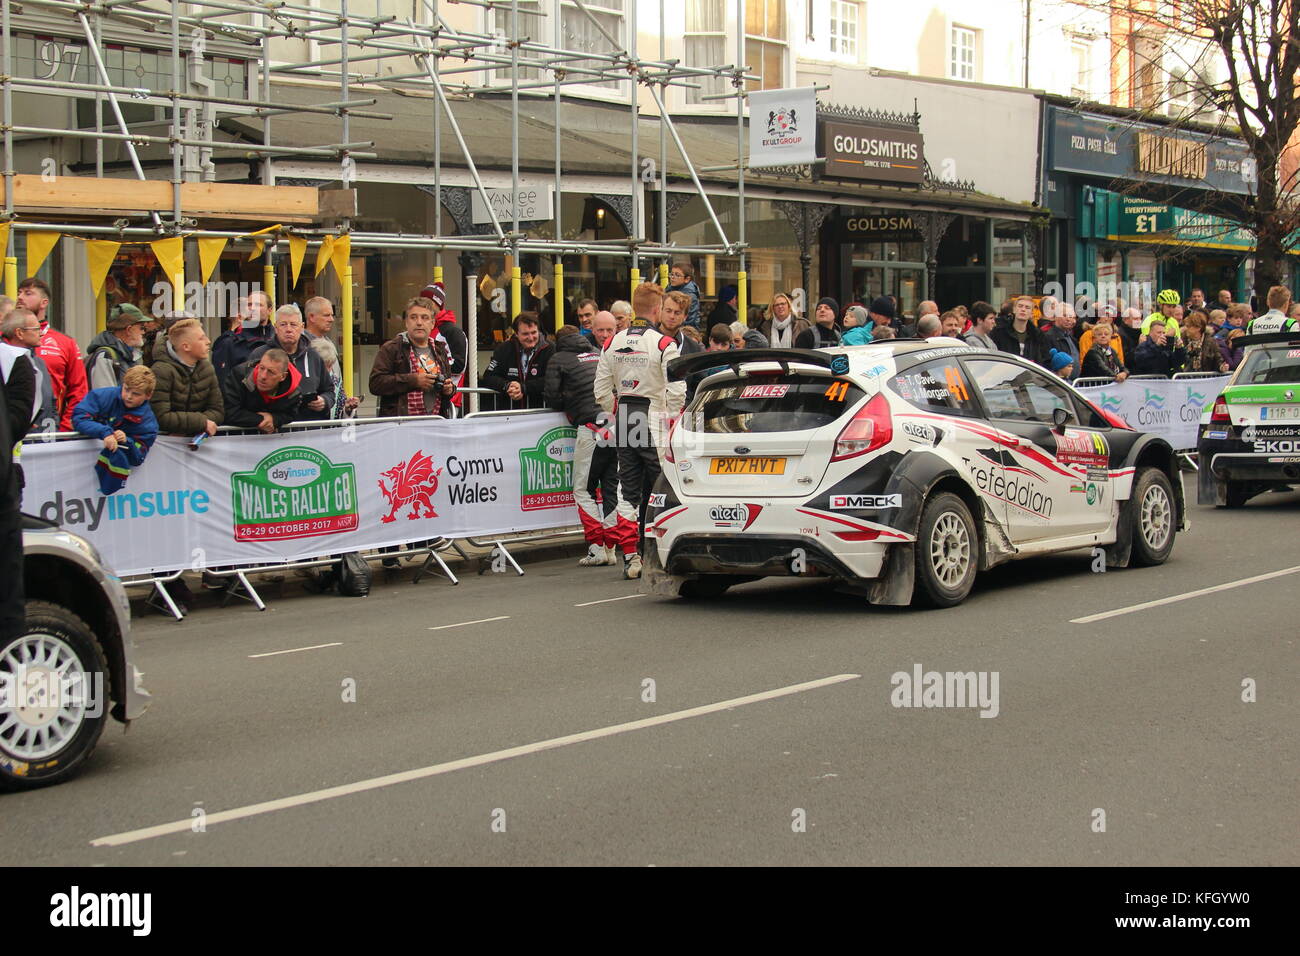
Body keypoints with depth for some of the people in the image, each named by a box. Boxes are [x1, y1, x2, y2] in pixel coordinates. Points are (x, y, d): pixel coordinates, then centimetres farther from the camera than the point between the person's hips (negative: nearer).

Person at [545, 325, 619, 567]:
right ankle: (611, 548, 10)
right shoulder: (599, 355, 23)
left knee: (583, 490, 4)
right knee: (612, 488, 10)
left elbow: (552, 398, 4)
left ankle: (597, 547, -4)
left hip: (592, 429, -5)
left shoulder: (558, 360, 9)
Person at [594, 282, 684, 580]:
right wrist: (674, 421, 0)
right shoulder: (663, 344, -10)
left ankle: (630, 556, 7)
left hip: (624, 421, 5)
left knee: (628, 492, 9)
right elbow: (677, 390, -14)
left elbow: (602, 390, 8)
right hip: (654, 420, -5)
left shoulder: (613, 344, 6)